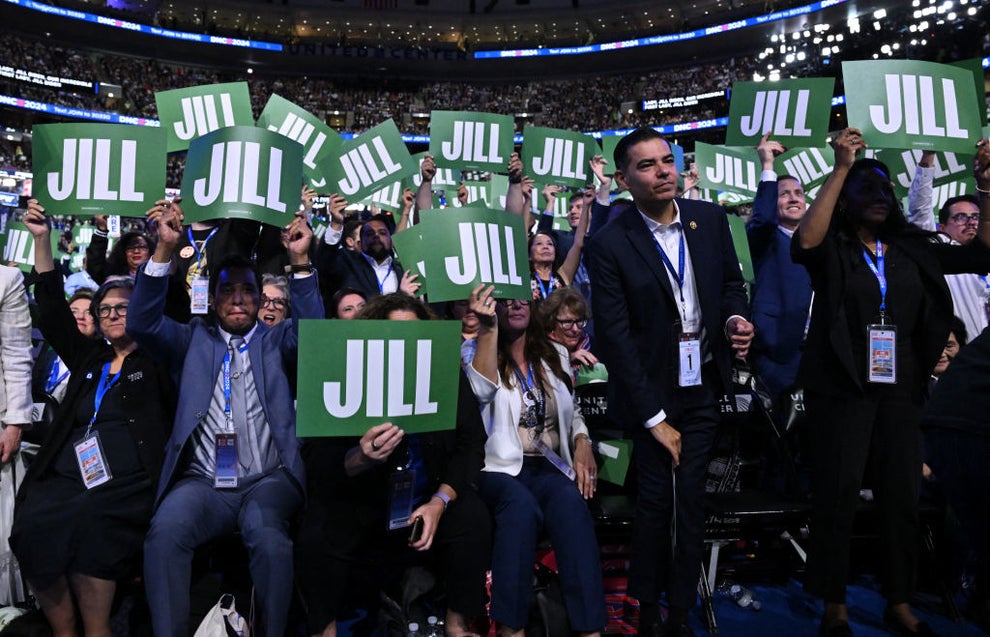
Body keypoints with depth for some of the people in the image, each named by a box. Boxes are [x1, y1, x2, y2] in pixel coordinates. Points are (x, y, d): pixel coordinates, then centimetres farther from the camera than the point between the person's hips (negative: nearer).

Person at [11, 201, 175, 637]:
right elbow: (53, 311, 19)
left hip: (127, 485, -4)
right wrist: (42, 239, 15)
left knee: (84, 524, -33)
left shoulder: (156, 362, 13)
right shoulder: (89, 358, 23)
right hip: (63, 479, 5)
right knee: (32, 525, -25)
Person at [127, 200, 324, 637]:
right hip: (202, 482, 1)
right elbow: (142, 324, 3)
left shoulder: (275, 340, 16)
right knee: (165, 531, -30)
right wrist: (165, 249, -9)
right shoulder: (193, 340, 19)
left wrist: (300, 261, -17)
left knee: (268, 535, -32)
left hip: (268, 480, -1)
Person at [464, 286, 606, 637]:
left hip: (550, 468, 3)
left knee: (570, 501, -32)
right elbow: (483, 390, -18)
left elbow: (573, 412, 23)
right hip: (500, 468, -3)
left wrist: (582, 444, 2)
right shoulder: (477, 352, 5)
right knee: (521, 503, -37)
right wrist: (489, 327, -22)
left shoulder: (555, 354, 17)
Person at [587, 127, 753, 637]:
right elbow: (615, 338, -13)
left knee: (691, 500, 9)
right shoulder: (610, 245, -13)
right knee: (654, 502, 5)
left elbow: (731, 280, 15)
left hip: (703, 385, 3)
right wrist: (654, 418, -12)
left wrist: (734, 319, -10)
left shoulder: (710, 219, 1)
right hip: (652, 391, -3)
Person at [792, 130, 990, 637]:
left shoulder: (912, 250, 10)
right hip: (841, 389, -4)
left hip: (899, 390, 5)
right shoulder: (832, 250, -3)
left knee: (902, 498, 12)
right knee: (837, 497, 2)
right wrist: (840, 168, -22)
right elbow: (804, 242, -25)